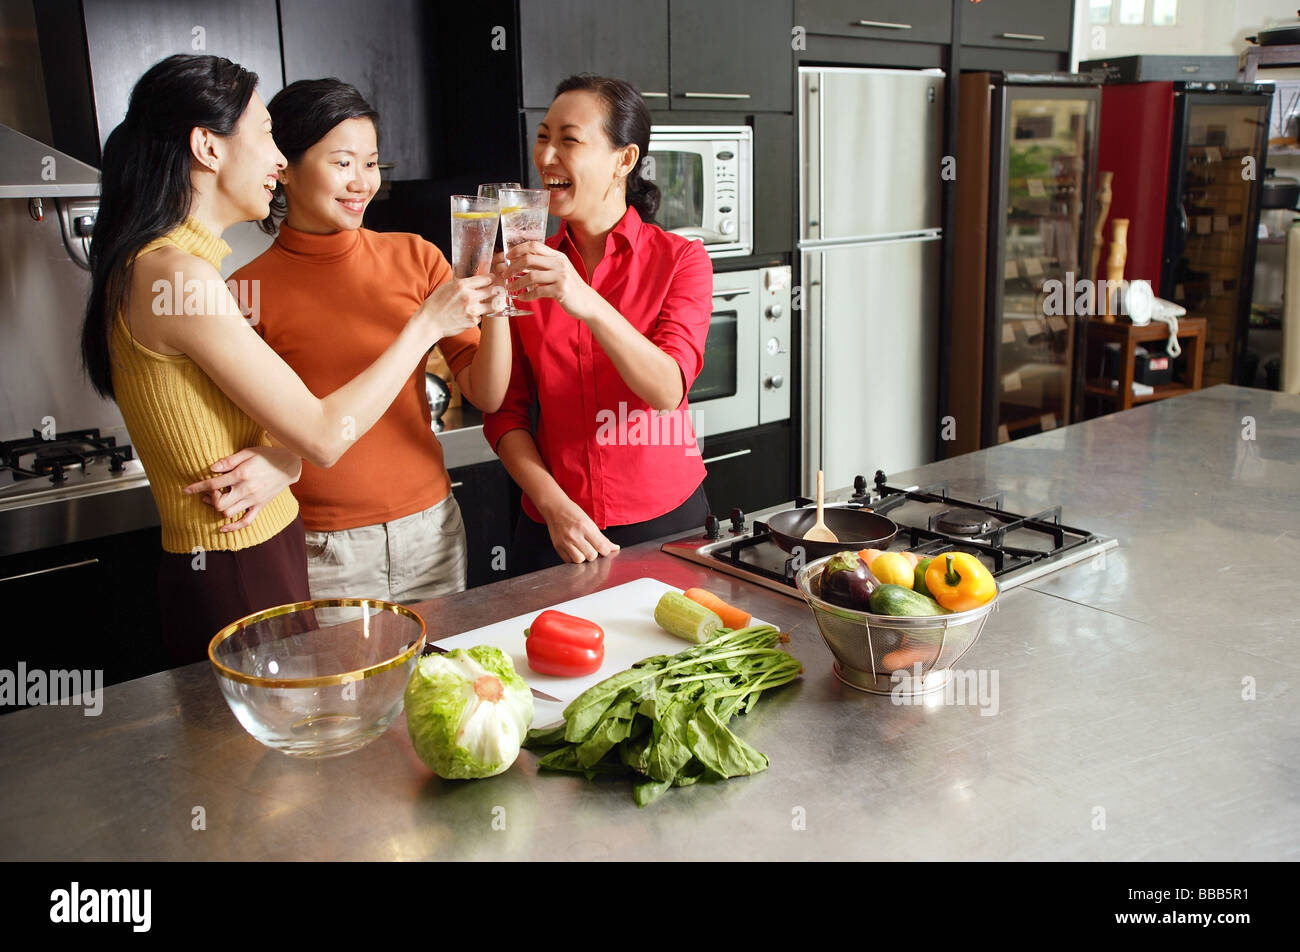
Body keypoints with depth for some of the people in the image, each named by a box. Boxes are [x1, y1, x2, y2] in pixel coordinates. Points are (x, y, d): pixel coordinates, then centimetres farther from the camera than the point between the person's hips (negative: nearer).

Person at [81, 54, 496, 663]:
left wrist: (281, 459, -14)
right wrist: (427, 322, -11)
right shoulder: (177, 272, -20)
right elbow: (325, 436, -19)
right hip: (238, 583, -9)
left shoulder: (154, 267, 11)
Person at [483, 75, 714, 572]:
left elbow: (669, 388, -20)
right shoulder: (528, 268, 2)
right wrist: (556, 506, -13)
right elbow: (505, 413, 1)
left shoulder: (680, 259, -5)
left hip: (667, 518, -2)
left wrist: (586, 302, -34)